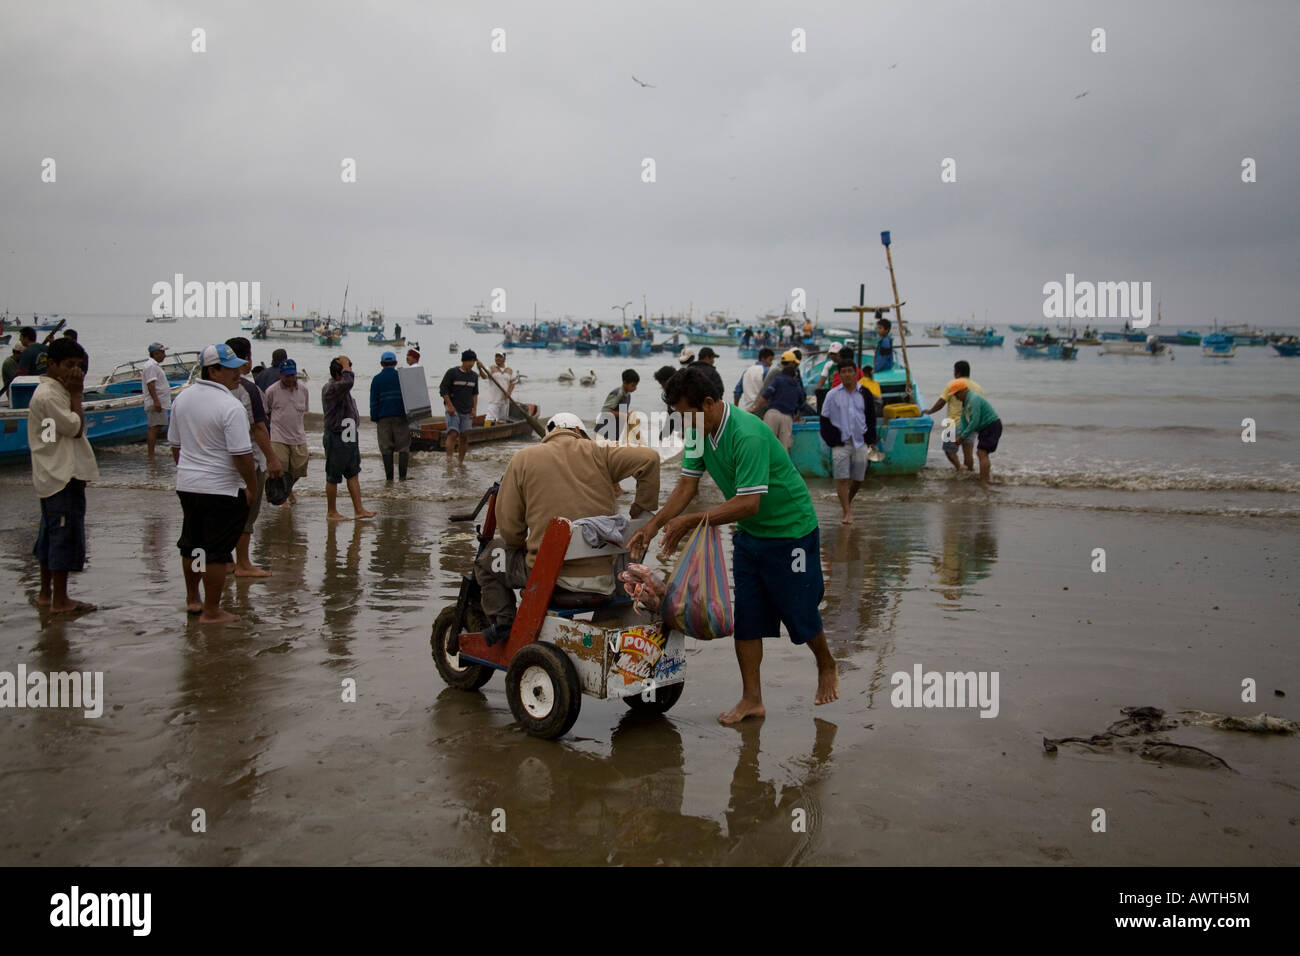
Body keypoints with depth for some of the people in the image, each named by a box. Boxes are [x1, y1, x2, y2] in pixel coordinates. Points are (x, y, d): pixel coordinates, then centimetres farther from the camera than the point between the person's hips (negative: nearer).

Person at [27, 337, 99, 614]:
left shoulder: (57, 391, 15)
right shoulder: (48, 395, -16)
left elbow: (74, 430, 16)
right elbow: (75, 428, -17)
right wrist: (76, 394, -12)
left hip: (54, 476, 11)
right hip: (63, 477, -11)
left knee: (50, 535, 16)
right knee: (65, 536, -5)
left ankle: (46, 594, 25)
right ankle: (60, 600, 2)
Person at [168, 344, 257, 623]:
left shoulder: (182, 398, 7)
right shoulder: (230, 406, -18)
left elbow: (175, 445, 16)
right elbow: (242, 454, -21)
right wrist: (252, 487, -10)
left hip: (186, 484, 8)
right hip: (222, 488, -8)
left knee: (191, 544, 21)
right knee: (216, 551, 0)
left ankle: (192, 599, 35)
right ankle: (211, 611, 7)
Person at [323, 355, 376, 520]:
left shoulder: (342, 388, 13)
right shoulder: (330, 388, -18)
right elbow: (348, 382, -38)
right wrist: (345, 366, -22)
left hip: (350, 437, 9)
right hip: (336, 439, -9)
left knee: (353, 474, 7)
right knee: (333, 477, 1)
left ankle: (359, 510, 9)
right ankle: (331, 513, 11)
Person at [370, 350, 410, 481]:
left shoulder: (376, 379, 2)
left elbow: (374, 401, 1)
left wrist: (374, 419, 5)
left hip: (383, 417, 0)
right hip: (401, 416, 0)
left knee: (386, 448, 5)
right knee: (403, 446, 4)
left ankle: (389, 476, 2)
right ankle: (402, 475, -3)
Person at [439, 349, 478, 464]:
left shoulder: (474, 376, 11)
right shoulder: (452, 372, -6)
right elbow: (443, 390, -6)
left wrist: (474, 409, 9)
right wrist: (450, 406, -12)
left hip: (467, 411, 5)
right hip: (453, 410, -5)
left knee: (465, 436, 4)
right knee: (453, 434, -16)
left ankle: (461, 461, 13)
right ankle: (449, 461, -18)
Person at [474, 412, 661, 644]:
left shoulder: (523, 459, 4)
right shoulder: (597, 453, 5)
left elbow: (508, 526, -1)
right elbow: (649, 458, -5)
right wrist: (642, 512, 4)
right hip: (602, 579, 3)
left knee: (488, 559, 23)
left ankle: (503, 624, 15)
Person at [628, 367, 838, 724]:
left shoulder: (748, 435, -32)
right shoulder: (698, 431, -6)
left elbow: (749, 503, -34)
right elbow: (687, 485, -1)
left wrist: (692, 521, -33)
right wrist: (654, 525, -11)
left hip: (790, 530, -7)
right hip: (748, 533, 8)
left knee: (799, 611, 6)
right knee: (745, 616, 4)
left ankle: (826, 668, 35)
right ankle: (752, 699, 12)